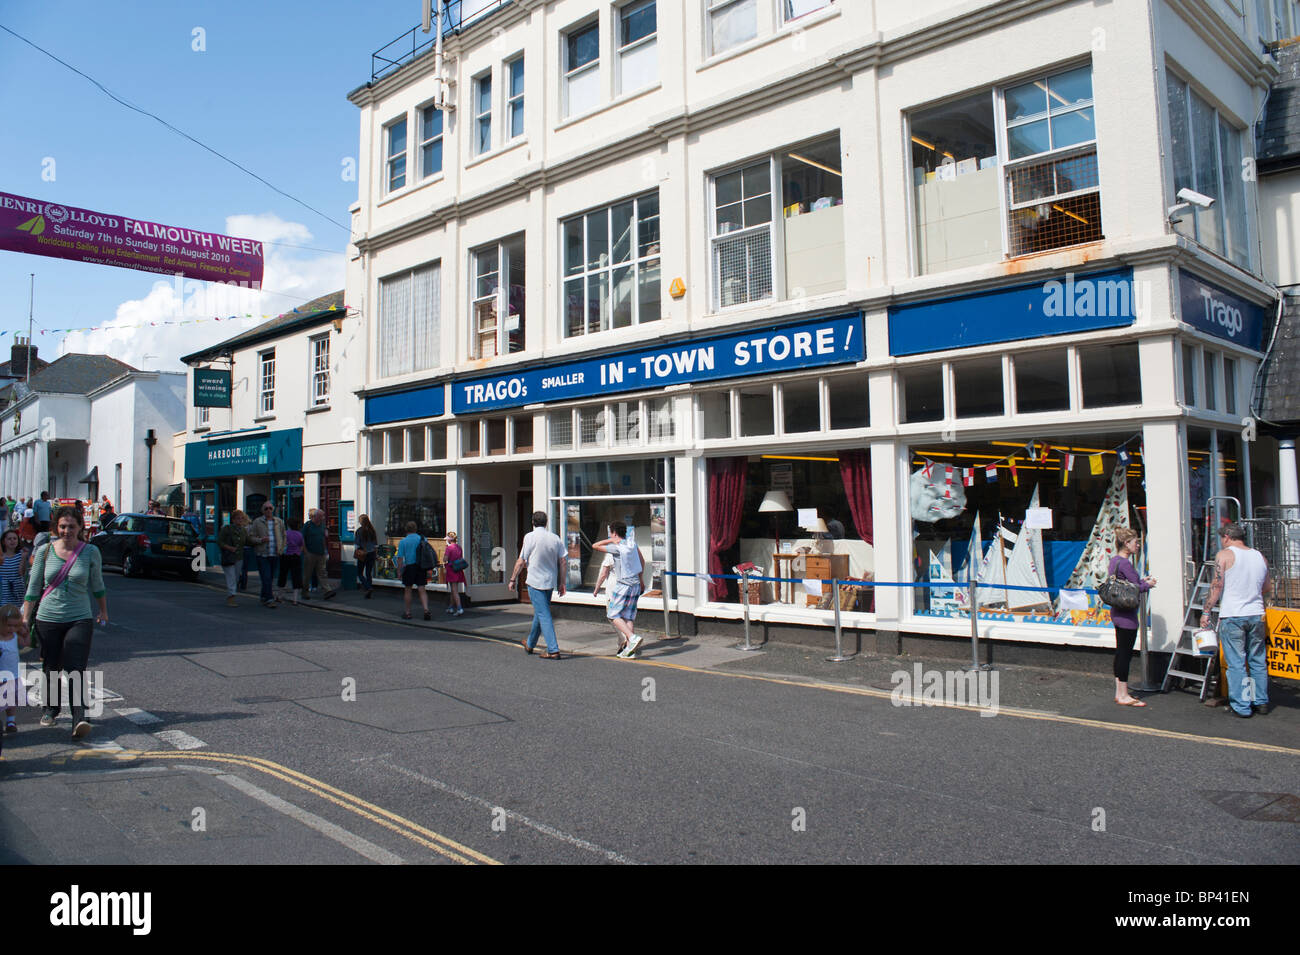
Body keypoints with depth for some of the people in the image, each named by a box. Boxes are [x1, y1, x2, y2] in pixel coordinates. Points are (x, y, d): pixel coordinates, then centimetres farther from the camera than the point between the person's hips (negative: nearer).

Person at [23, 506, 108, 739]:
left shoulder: (90, 552, -1)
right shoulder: (45, 551, 0)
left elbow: (97, 585, 12)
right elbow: (33, 588, 6)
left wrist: (103, 612, 22)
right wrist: (25, 619, 3)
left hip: (80, 619, -2)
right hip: (48, 619, 2)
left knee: (75, 670, -12)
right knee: (51, 669, 13)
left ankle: (79, 718, -16)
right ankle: (51, 709, 35)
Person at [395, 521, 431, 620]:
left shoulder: (403, 541, -4)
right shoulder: (423, 539, 3)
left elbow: (400, 558, -7)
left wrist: (399, 571, -1)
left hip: (409, 567, -2)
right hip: (421, 567, 2)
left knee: (407, 590, 11)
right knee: (422, 589, 4)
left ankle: (407, 613, 18)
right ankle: (426, 610, -12)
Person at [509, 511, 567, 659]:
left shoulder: (530, 537, -9)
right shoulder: (555, 538, 4)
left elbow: (521, 562, -8)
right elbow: (563, 562, 2)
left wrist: (513, 579, 3)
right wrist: (562, 583, 9)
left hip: (535, 582, -6)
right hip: (550, 581, 6)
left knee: (544, 615, -6)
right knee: (539, 612, 20)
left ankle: (553, 650, -12)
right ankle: (530, 644, 37)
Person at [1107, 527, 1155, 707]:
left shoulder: (1114, 560, 12)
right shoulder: (1125, 563, -18)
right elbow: (1136, 588, -19)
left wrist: (1142, 581, 11)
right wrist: (1148, 584, 0)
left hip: (1117, 612, 10)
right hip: (1127, 614, -10)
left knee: (1120, 652, 14)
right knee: (1125, 653, -3)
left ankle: (1119, 692, 22)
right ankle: (1123, 695, 3)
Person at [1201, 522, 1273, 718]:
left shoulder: (1224, 555, -7)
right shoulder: (1260, 556, 9)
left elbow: (1217, 586, -11)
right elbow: (1268, 589, 18)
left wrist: (1206, 611, -4)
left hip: (1232, 616, -5)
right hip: (1256, 615, 5)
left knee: (1236, 663, 0)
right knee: (1258, 661, 16)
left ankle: (1241, 707, 2)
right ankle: (1261, 702, 22)